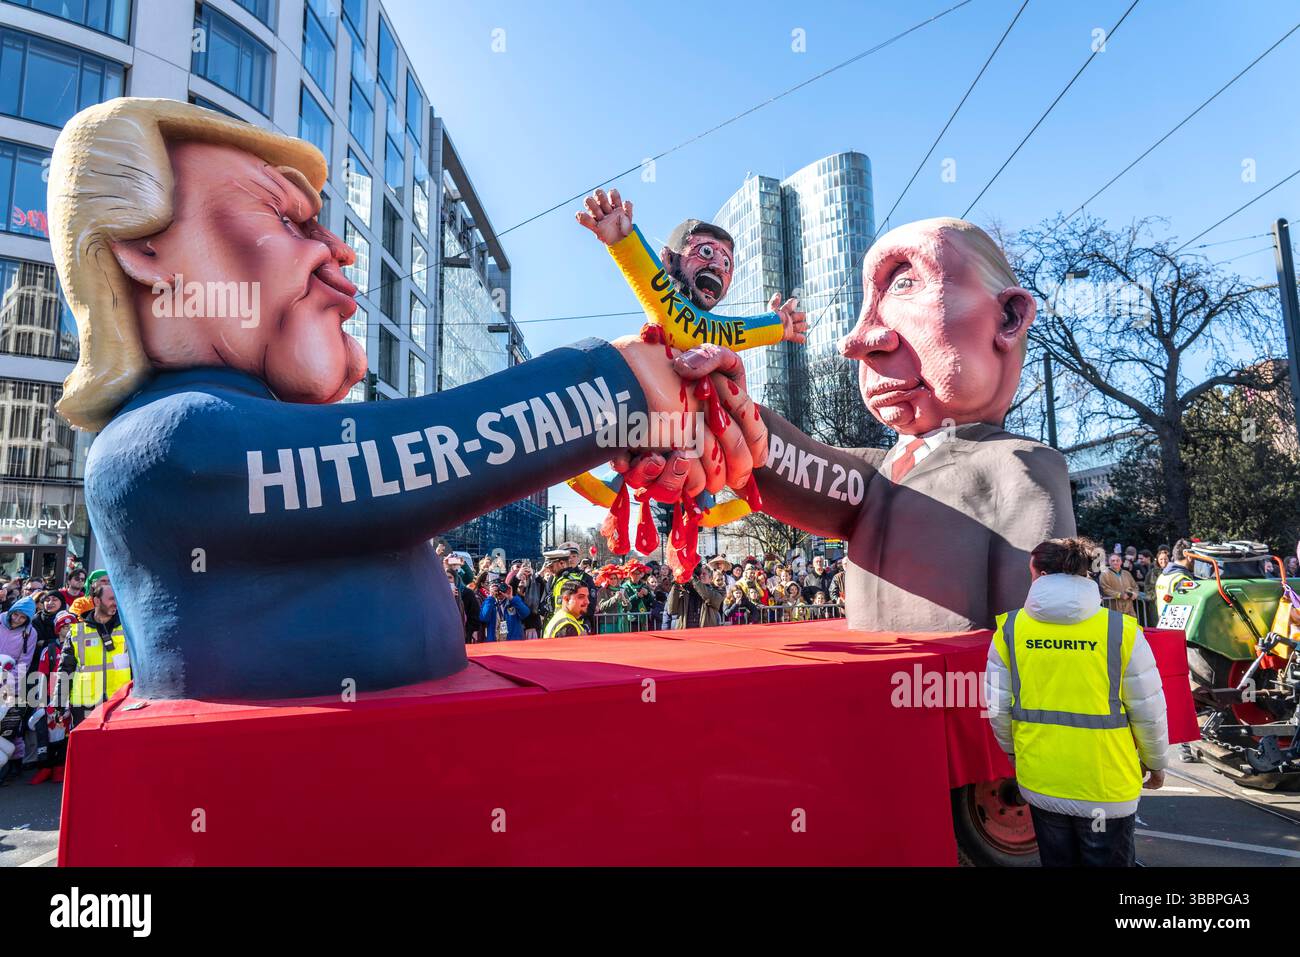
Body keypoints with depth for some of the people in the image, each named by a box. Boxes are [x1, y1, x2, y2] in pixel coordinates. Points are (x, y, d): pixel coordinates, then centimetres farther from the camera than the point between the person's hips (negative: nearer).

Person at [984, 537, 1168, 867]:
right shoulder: (1121, 630, -12)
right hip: (1106, 784, -1)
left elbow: (998, 709, -3)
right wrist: (1155, 763, 13)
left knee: (1056, 861, 21)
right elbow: (1148, 712, -6)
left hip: (1039, 781, 2)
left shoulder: (1009, 630, -9)